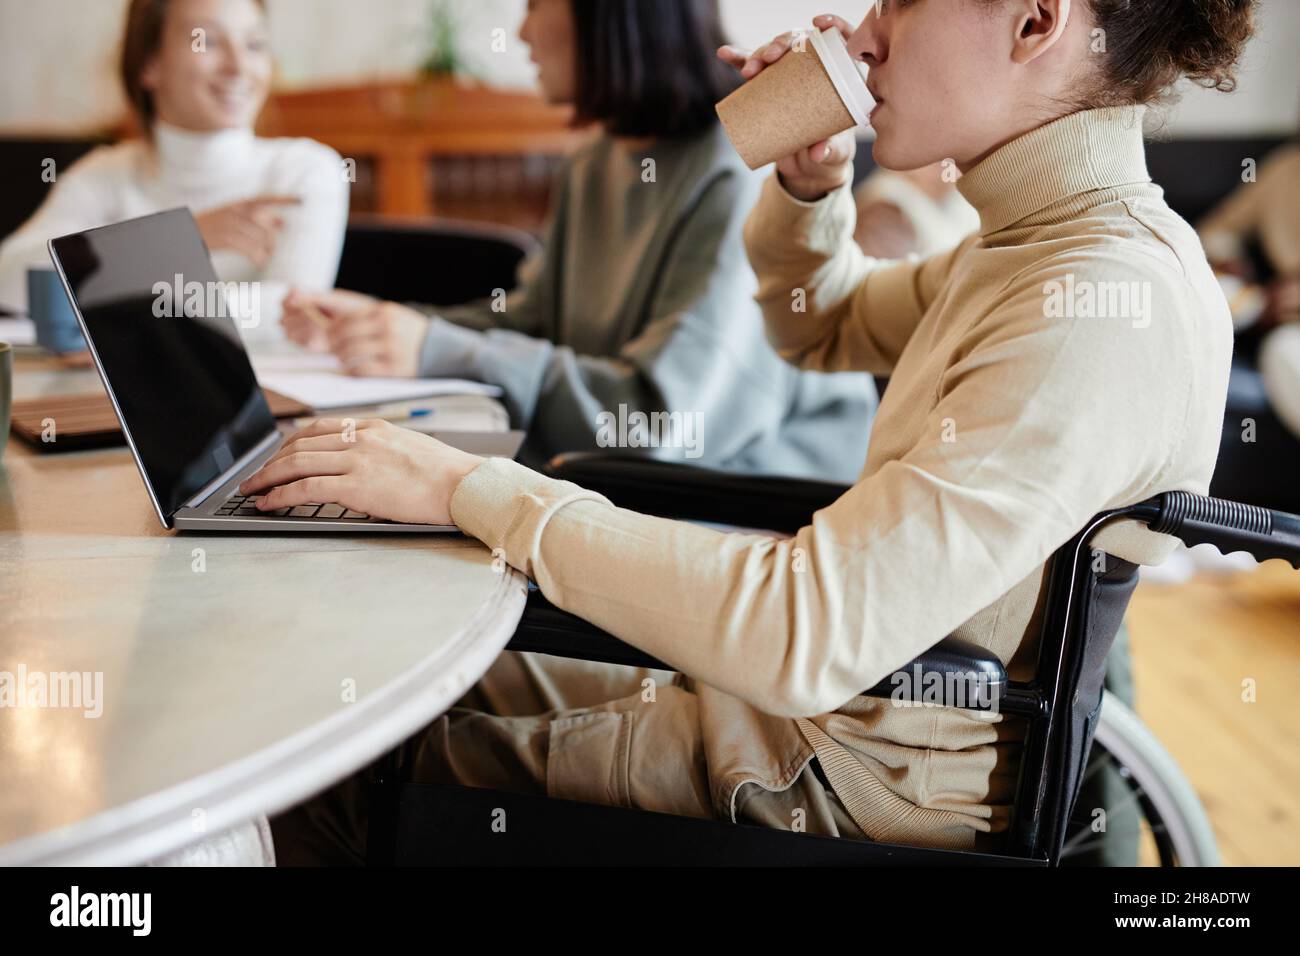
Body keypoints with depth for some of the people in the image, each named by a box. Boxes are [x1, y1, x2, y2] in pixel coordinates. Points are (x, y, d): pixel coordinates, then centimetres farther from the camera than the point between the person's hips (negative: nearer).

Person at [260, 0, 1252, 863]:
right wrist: (810, 183, 1)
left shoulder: (1109, 310, -28)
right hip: (833, 703, 9)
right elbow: (824, 326, 23)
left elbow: (809, 635, -35)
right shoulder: (1042, 236, 4)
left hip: (869, 788, -9)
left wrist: (473, 489, -28)